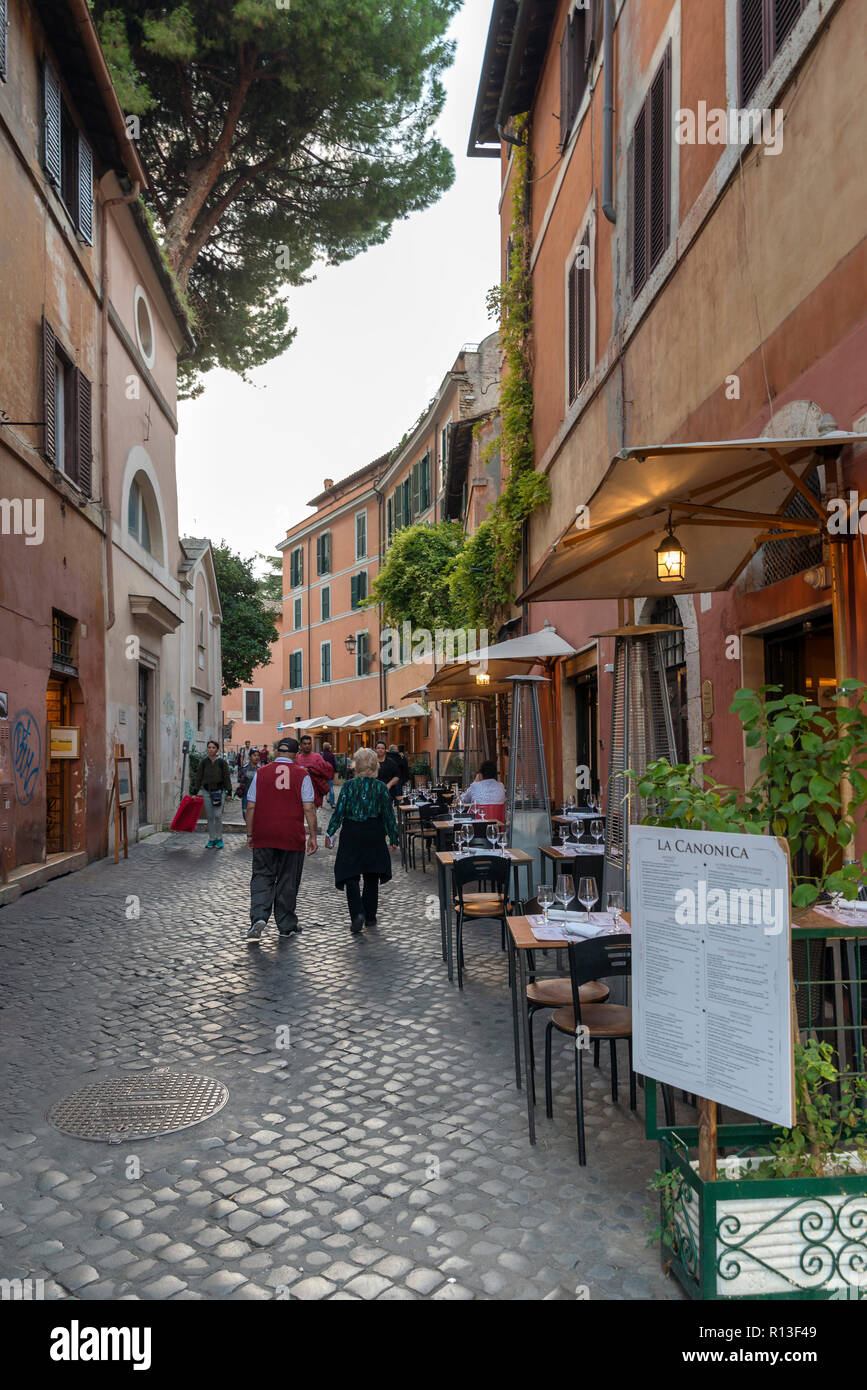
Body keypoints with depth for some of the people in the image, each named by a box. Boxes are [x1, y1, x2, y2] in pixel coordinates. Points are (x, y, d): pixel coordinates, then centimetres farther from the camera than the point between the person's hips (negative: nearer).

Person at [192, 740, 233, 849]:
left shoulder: (222, 762, -2)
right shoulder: (204, 762, 4)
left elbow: (227, 777, 1)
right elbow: (198, 778, 7)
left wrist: (229, 793, -2)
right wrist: (194, 792, 3)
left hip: (219, 791, -3)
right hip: (207, 791, 3)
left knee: (218, 815, -9)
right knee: (210, 816, 5)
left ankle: (219, 838, 4)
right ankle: (212, 839, 12)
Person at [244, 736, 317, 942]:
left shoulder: (260, 773, 3)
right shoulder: (301, 776, -1)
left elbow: (251, 807, 3)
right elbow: (308, 808, -5)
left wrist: (250, 834, 10)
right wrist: (312, 836, 0)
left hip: (264, 837, 1)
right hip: (292, 837, -1)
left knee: (262, 877, 8)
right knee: (288, 881, 8)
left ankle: (258, 917, -12)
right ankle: (286, 926, 17)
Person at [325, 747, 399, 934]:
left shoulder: (348, 786, -7)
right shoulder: (381, 787, -4)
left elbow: (339, 811, -9)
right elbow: (388, 814, -2)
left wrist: (330, 833, -2)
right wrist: (393, 838, 6)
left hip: (352, 834, -2)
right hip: (374, 835, 2)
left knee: (351, 876, 2)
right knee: (371, 877, 14)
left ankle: (357, 914, -16)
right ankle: (370, 917, 20)